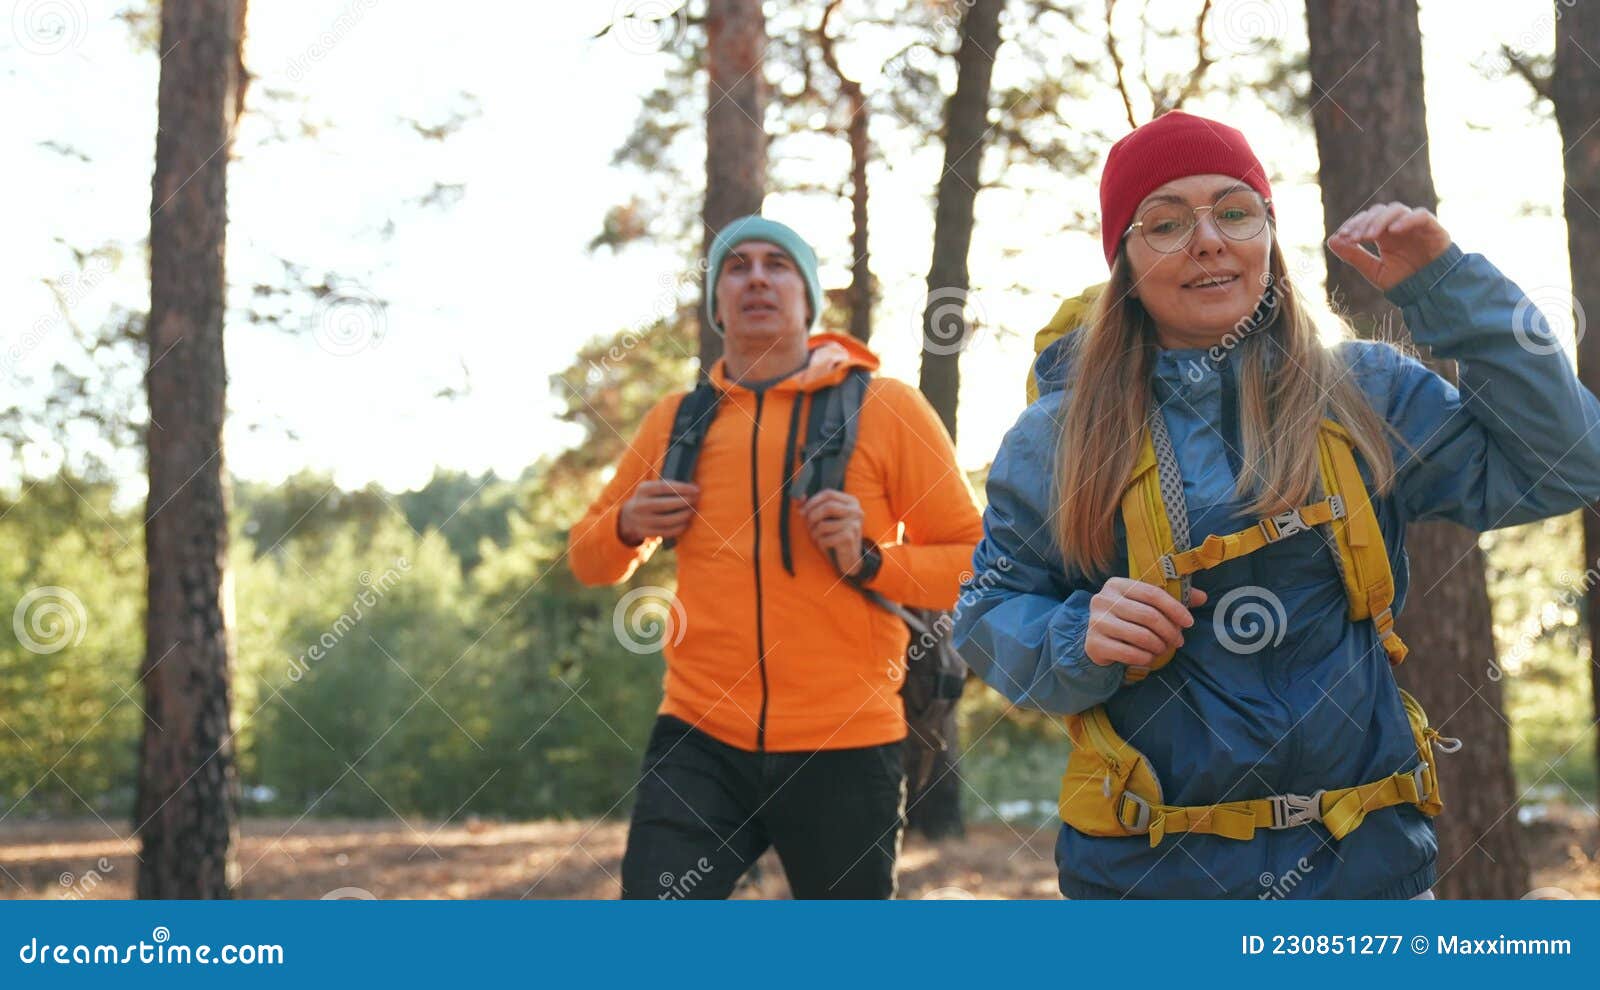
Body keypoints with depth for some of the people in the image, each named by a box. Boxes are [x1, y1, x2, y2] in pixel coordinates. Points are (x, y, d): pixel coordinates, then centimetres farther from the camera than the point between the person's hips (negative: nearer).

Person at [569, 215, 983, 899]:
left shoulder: (885, 409, 0)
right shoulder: (675, 420, 10)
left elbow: (977, 561, 1)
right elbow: (589, 557, 21)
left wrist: (869, 561, -16)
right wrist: (626, 529, -1)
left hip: (843, 748, -2)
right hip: (699, 741, 2)